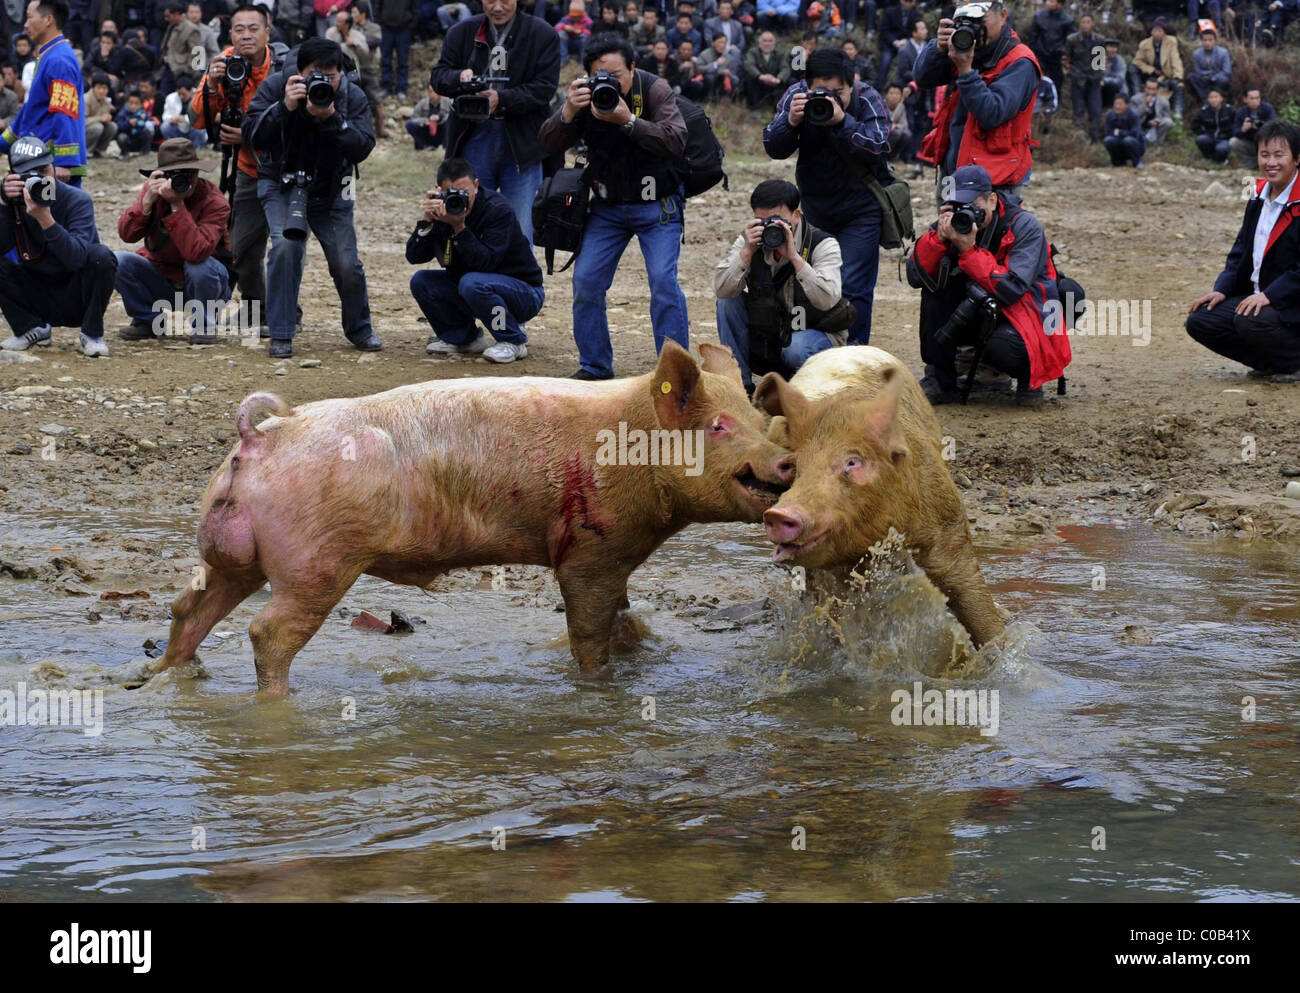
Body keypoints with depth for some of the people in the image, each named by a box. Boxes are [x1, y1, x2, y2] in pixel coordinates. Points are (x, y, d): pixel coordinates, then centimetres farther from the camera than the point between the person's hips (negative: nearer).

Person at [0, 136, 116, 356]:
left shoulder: (77, 200, -16)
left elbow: (77, 259, -32)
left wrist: (45, 218, -44)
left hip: (75, 301, -3)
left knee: (101, 256, -30)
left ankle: (92, 333, -11)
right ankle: (31, 328, 2)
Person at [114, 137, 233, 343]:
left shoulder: (214, 202, -23)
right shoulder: (153, 188, -9)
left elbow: (196, 252, -38)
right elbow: (127, 234, -21)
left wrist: (177, 206, -40)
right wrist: (148, 199, -34)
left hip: (204, 280, -3)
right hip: (161, 277, 3)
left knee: (199, 265, -35)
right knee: (119, 261, -19)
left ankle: (204, 325, -7)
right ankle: (149, 321, 3)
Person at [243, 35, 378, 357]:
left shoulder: (353, 97, -9)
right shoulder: (275, 86, -13)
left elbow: (363, 148, -20)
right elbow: (252, 136, -21)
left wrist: (332, 118, -34)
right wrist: (285, 107, -35)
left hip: (330, 191, 2)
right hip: (282, 185, -1)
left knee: (346, 263, -5)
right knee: (286, 245, -25)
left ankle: (359, 329, 23)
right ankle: (281, 335, -14)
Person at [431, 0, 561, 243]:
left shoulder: (543, 35, -1)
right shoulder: (462, 32, 8)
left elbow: (545, 88, -8)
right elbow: (438, 77, 5)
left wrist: (501, 98, -23)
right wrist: (459, 77, -19)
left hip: (521, 142, -2)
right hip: (473, 140, 2)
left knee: (520, 233, -1)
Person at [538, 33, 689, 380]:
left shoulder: (655, 90, -17)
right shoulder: (584, 95, -7)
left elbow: (676, 141, -31)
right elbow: (549, 146, -12)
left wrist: (628, 120, -40)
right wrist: (568, 113, -31)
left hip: (657, 205, -4)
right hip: (608, 205, 4)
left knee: (663, 280, -17)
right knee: (586, 280, -3)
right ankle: (595, 366, 12)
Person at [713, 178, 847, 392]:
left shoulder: (823, 244, -14)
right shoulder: (750, 241, -4)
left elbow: (827, 300, -31)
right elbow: (721, 290, -16)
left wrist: (794, 256, -35)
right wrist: (747, 252, -28)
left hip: (818, 336, -4)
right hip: (766, 338, 4)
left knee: (796, 348, -37)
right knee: (729, 302, -14)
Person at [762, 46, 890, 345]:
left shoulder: (867, 99, -16)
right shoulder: (797, 96, -9)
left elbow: (879, 149, -28)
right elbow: (774, 149, -15)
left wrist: (842, 122, -40)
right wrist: (791, 121, -34)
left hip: (860, 209, -4)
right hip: (814, 206, 4)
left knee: (853, 287, -12)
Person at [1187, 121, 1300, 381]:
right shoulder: (1259, 198, 11)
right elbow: (1240, 250, 16)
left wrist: (1270, 295, -27)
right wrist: (1222, 289, 2)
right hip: (1256, 296, 8)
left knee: (1249, 321, -35)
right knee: (1199, 321, -6)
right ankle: (1271, 362, 9)